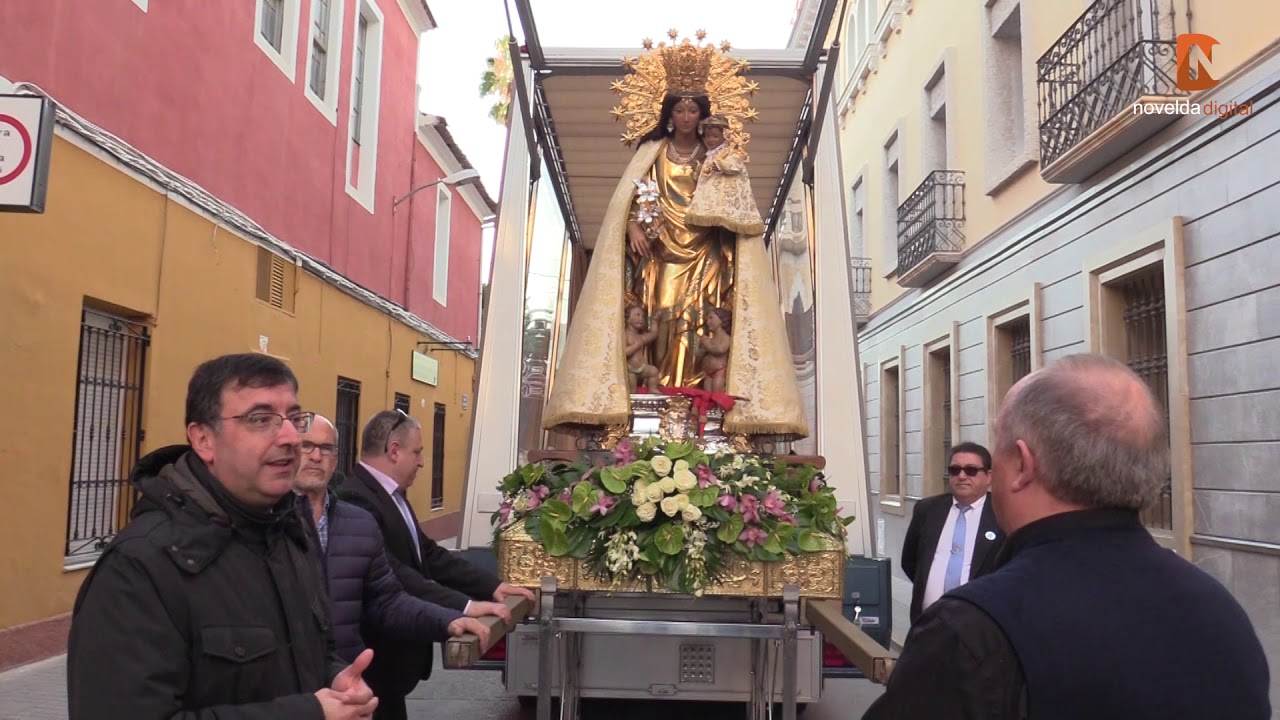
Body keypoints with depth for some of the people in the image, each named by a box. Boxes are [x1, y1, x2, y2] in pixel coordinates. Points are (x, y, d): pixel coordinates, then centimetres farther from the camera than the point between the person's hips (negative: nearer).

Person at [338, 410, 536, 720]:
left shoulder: (391, 495, 10)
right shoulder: (356, 500, -23)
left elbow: (428, 554, 9)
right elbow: (392, 576, -33)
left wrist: (492, 585, -2)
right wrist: (464, 605, -34)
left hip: (394, 653, 10)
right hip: (375, 659, -10)